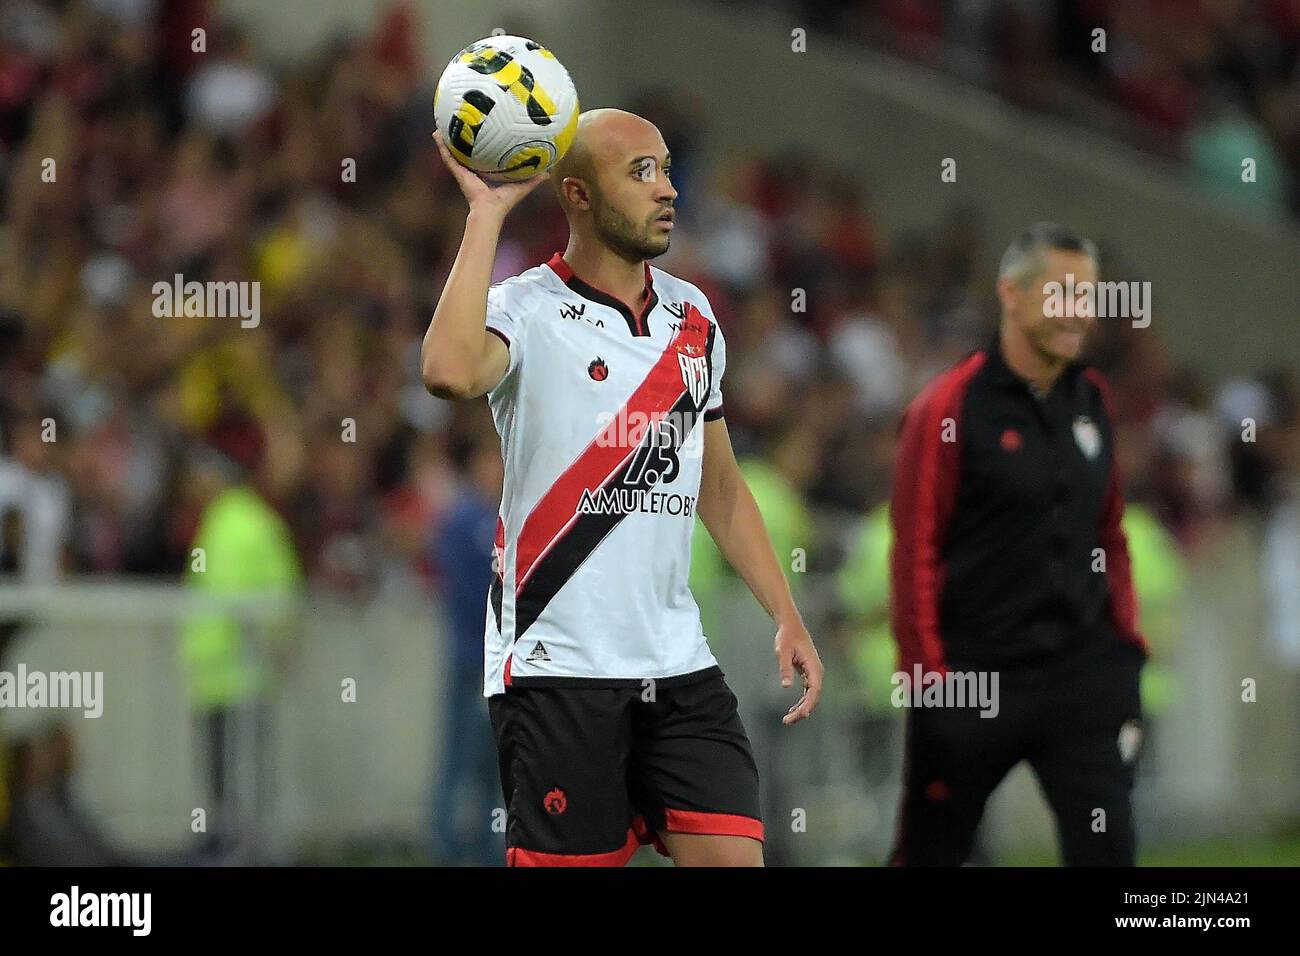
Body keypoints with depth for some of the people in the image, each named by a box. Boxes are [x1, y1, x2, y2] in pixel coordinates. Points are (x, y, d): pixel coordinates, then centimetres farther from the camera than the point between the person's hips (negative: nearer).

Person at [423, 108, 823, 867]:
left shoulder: (693, 316, 12)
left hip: (679, 663, 6)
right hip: (557, 667, -5)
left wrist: (787, 617, 13)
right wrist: (487, 212, -24)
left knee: (733, 857, -7)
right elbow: (450, 371, -33)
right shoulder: (527, 311, -8)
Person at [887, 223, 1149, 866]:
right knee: (929, 854, 9)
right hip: (974, 677, -4)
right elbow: (914, 553, -10)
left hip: (1081, 669, 4)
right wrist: (930, 679, -13)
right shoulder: (948, 409, -9)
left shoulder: (1092, 399, 10)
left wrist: (1126, 641, 10)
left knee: (1106, 846, -9)